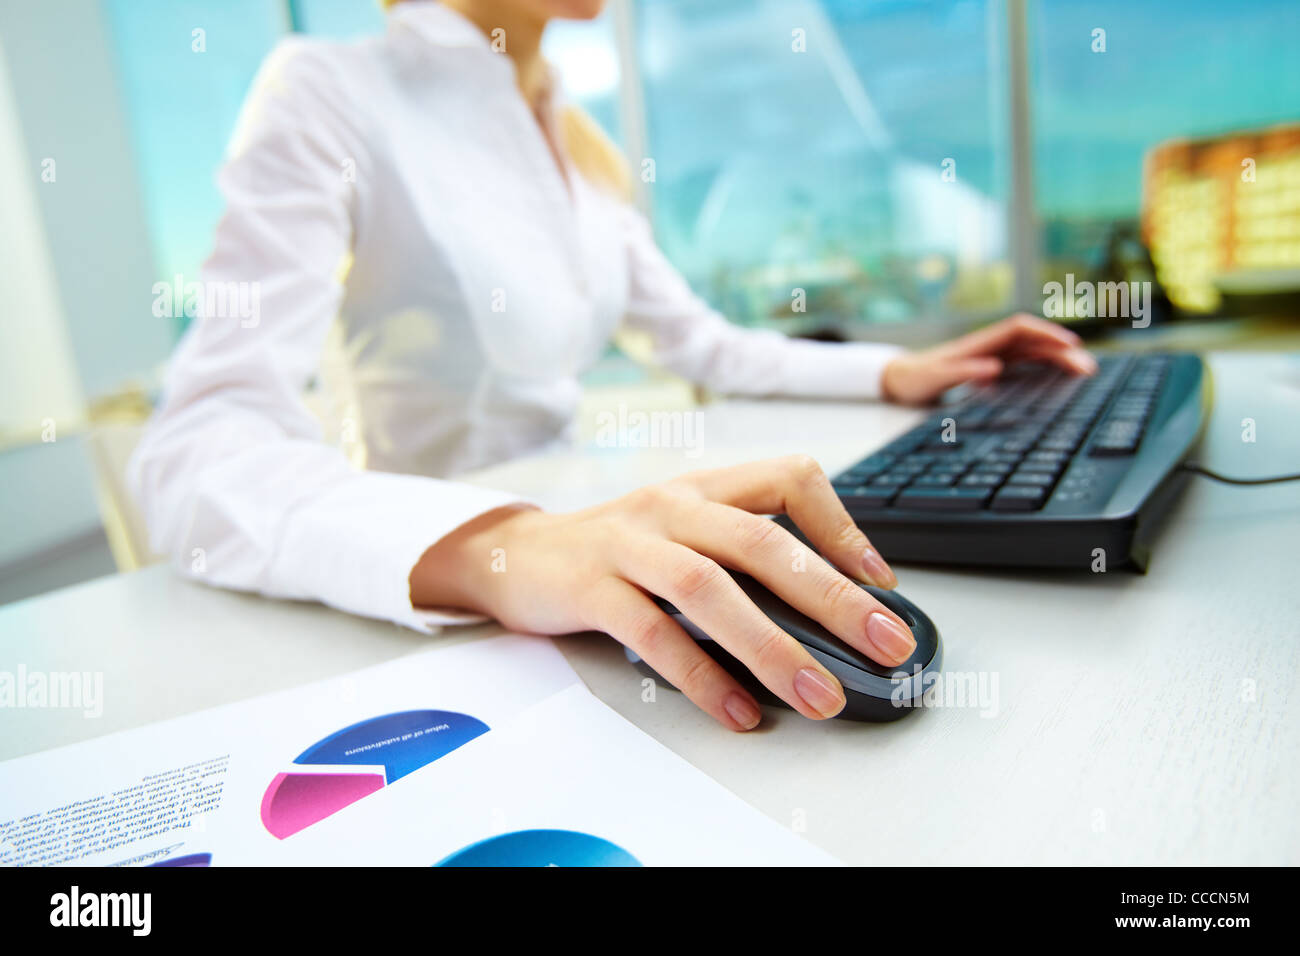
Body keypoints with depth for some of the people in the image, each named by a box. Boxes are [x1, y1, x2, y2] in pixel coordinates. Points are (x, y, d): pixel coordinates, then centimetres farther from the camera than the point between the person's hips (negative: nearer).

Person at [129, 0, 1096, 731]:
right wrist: (495, 548, -42)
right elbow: (199, 452, -24)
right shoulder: (330, 94, -11)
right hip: (431, 616, -6)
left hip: (577, 521, 7)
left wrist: (893, 373, 4)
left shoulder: (575, 139, 11)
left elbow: (703, 344, 17)